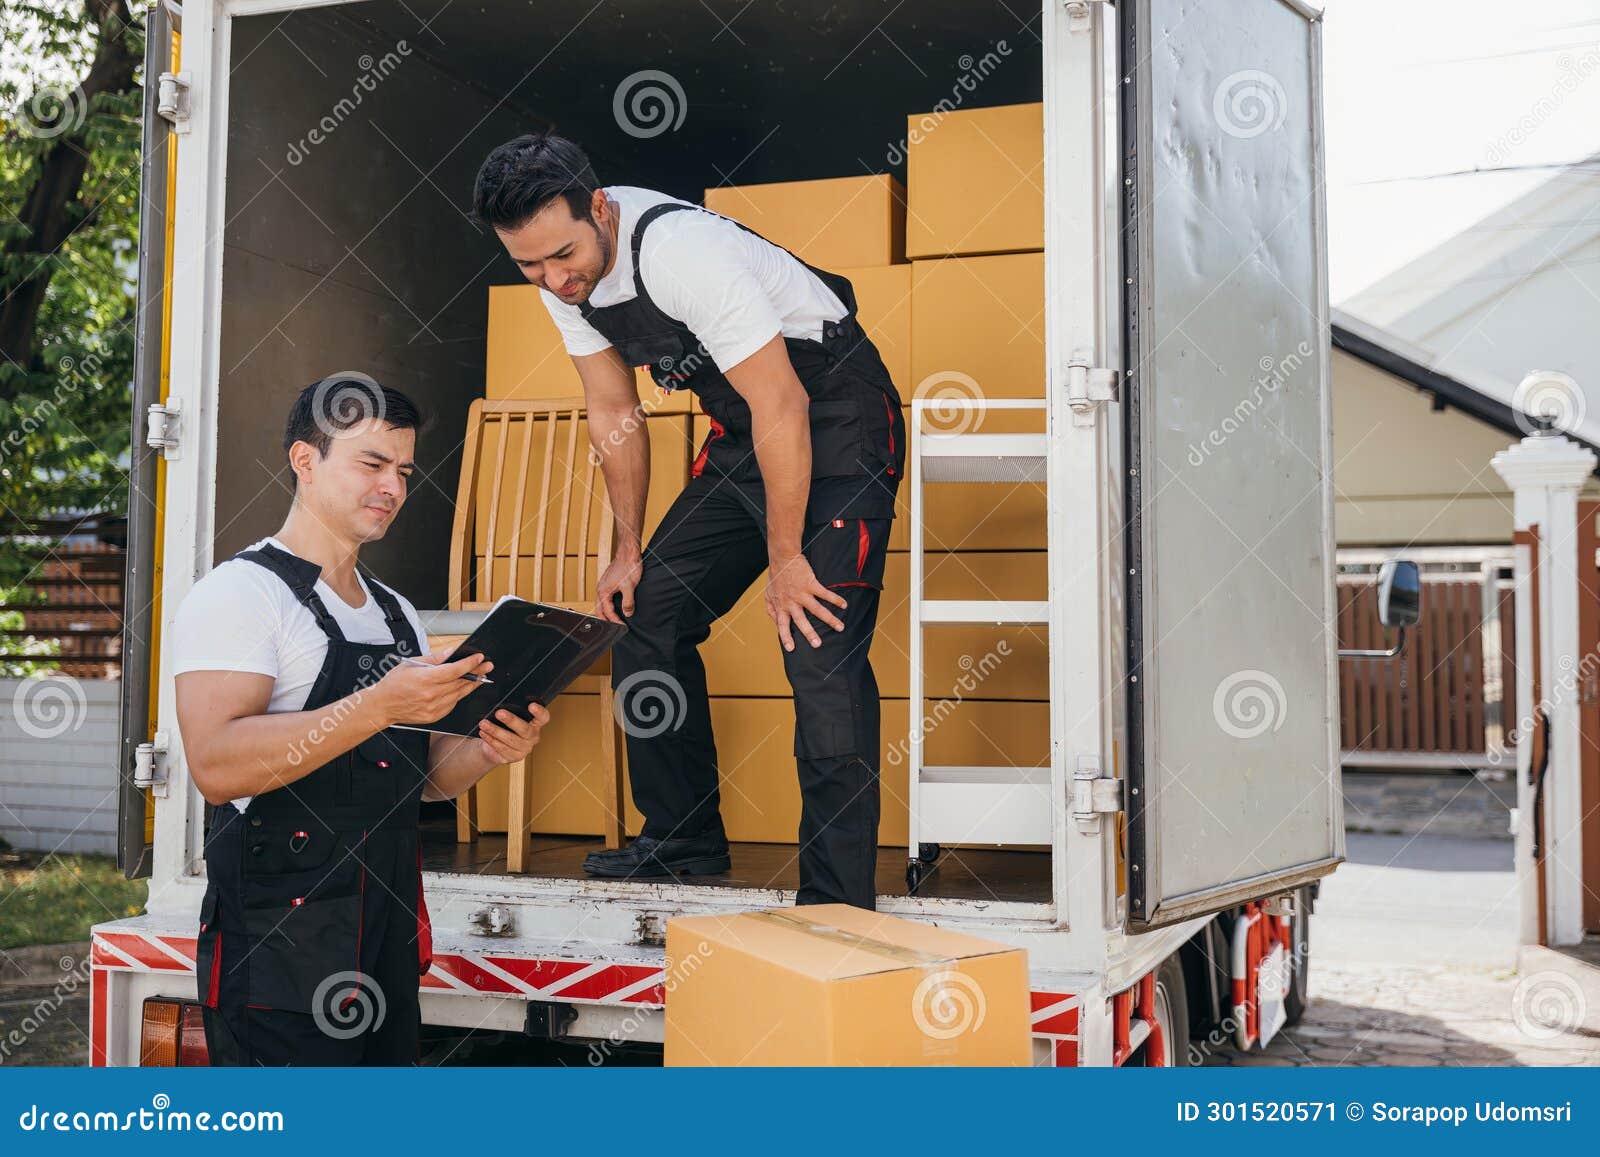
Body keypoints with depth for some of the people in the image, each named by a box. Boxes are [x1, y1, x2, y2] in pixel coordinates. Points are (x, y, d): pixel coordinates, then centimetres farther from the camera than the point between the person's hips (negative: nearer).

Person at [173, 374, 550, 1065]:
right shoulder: (242, 592, -9)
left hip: (387, 942, 8)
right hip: (282, 949, -7)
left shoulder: (397, 613, 17)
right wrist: (379, 706, -28)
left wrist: (488, 751, -3)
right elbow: (215, 765, -23)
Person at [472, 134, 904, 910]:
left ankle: (837, 903, -14)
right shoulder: (564, 277, -4)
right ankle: (683, 839, 18)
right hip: (743, 431, 9)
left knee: (820, 650, -18)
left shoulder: (681, 252, -29)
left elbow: (782, 408, -26)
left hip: (833, 416, -8)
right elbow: (614, 414, 8)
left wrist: (785, 559, -19)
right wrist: (628, 550, 11)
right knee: (648, 613, 5)